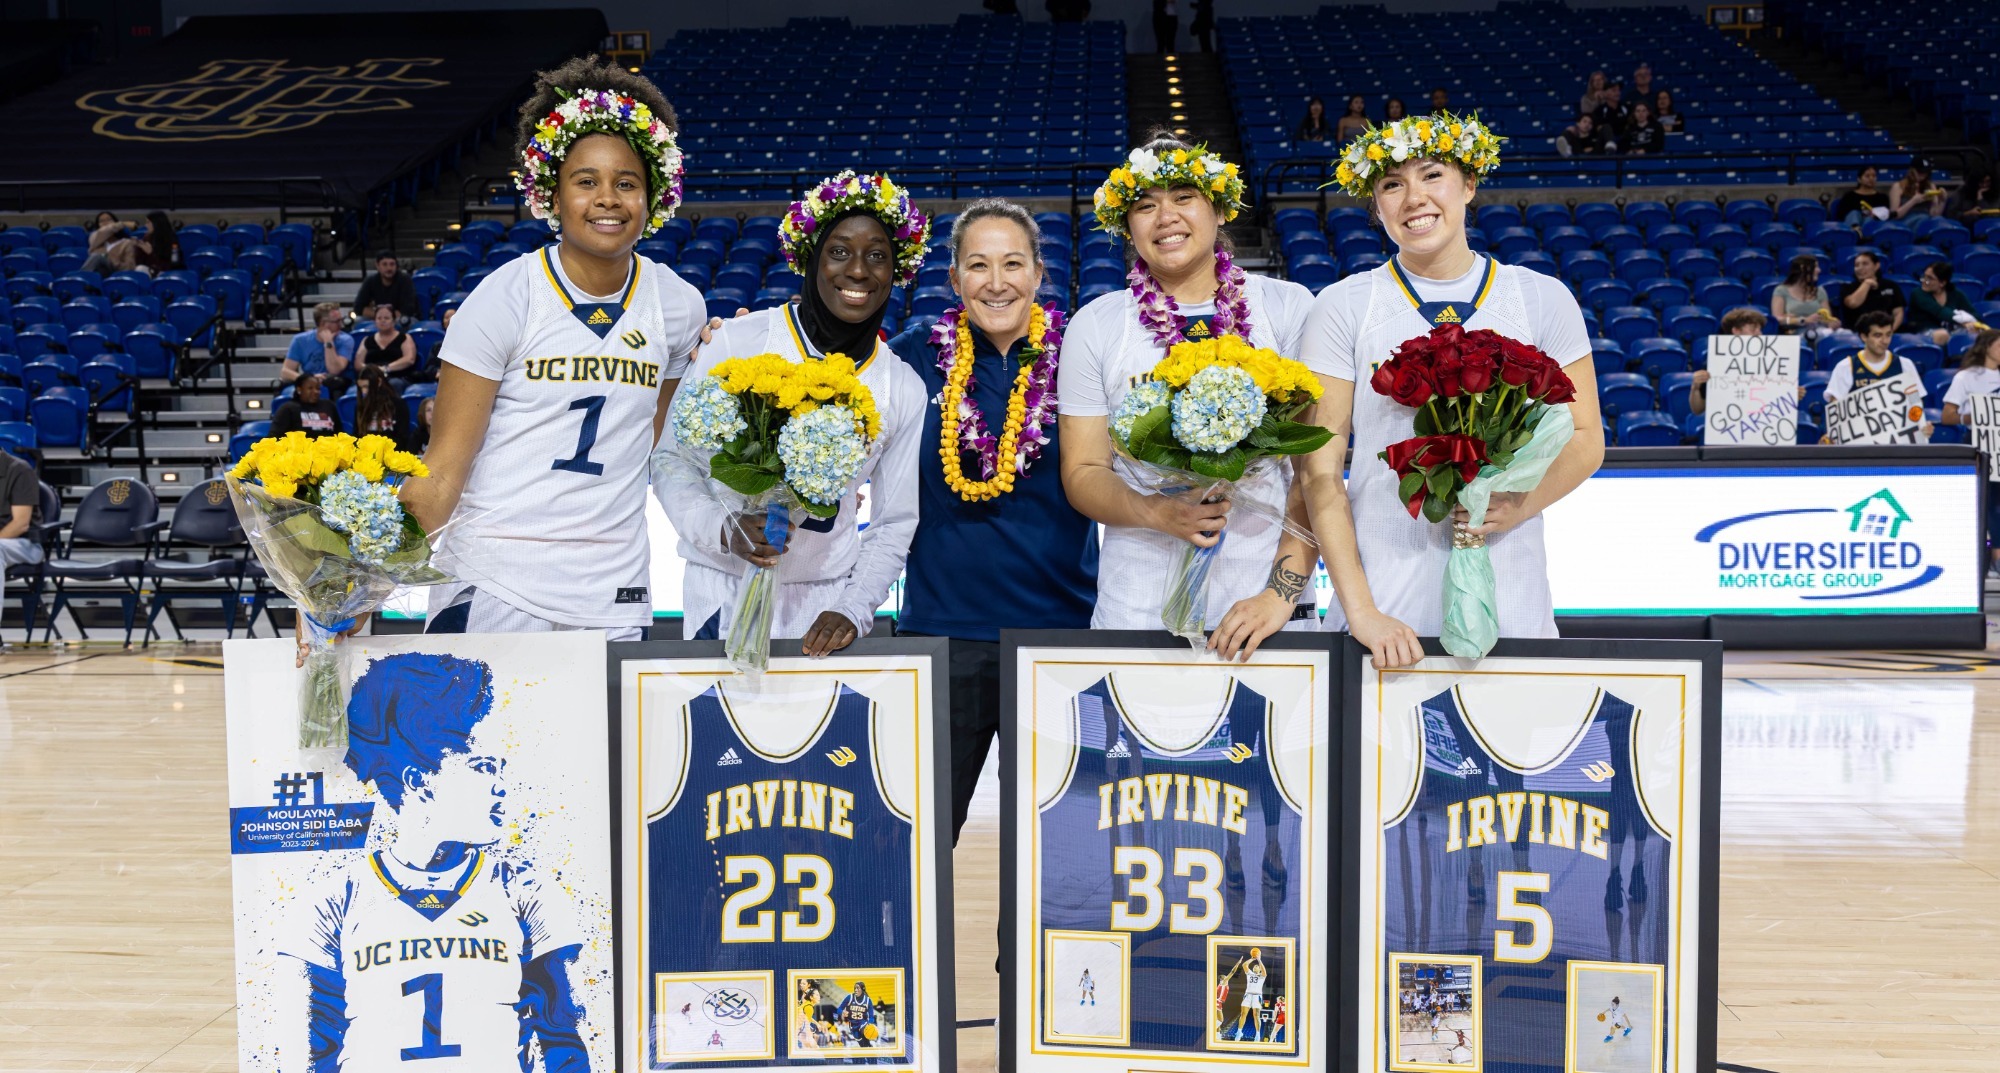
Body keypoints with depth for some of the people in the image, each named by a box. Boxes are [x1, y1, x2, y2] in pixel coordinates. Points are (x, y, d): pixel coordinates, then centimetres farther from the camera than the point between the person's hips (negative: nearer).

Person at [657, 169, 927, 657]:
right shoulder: (739, 341, -5)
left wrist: (854, 610, -7)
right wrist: (724, 530, -19)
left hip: (825, 605, 2)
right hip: (725, 594, -2)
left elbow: (896, 522, 7)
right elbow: (671, 460, -2)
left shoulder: (904, 388, 3)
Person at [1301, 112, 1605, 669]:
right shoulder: (1343, 307, 0)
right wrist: (1360, 610, -13)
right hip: (1387, 587, -1)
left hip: (1507, 590, 1)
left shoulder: (1542, 299, 5)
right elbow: (1320, 467, -4)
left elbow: (1585, 438, 9)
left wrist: (1521, 504, -12)